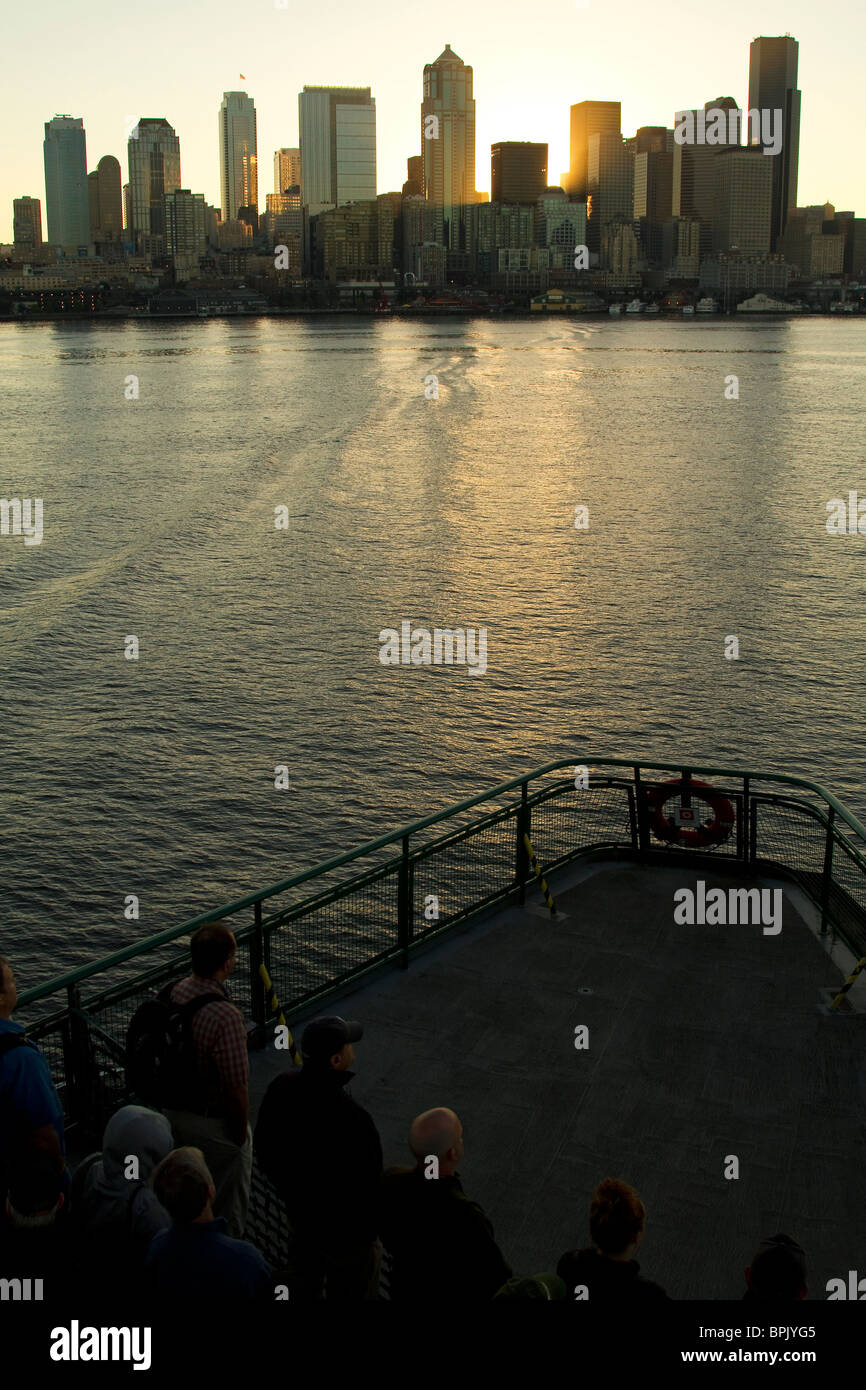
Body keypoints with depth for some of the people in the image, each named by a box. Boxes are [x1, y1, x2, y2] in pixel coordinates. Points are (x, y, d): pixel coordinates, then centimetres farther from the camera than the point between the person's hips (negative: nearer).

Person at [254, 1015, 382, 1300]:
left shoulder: (281, 1088, -16)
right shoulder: (349, 1118, -38)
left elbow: (264, 1151, 0)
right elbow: (365, 1184, -27)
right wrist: (369, 1228, -9)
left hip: (298, 1212, 6)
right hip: (344, 1231, -6)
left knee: (301, 1279, 30)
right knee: (350, 1291, 18)